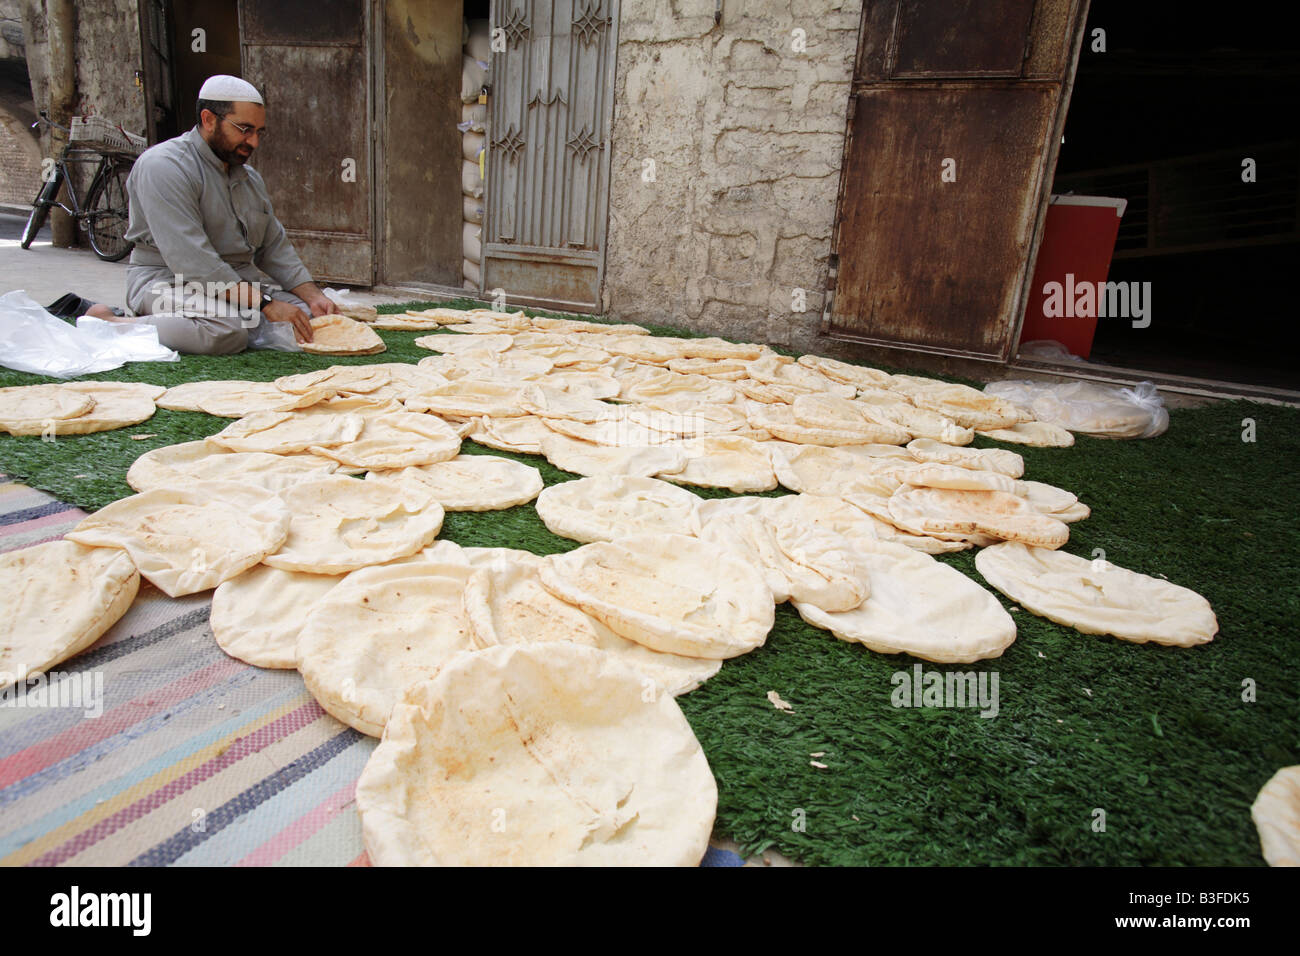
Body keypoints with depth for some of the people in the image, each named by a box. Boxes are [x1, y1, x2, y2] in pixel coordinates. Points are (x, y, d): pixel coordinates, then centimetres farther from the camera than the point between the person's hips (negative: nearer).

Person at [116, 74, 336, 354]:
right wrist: (264, 304, -27)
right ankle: (118, 325, -16)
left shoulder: (249, 177, 17)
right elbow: (190, 259, -21)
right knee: (228, 331, -37)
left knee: (309, 320, -18)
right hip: (169, 279, -7)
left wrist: (312, 295, -3)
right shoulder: (163, 166, -10)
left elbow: (275, 247, 17)